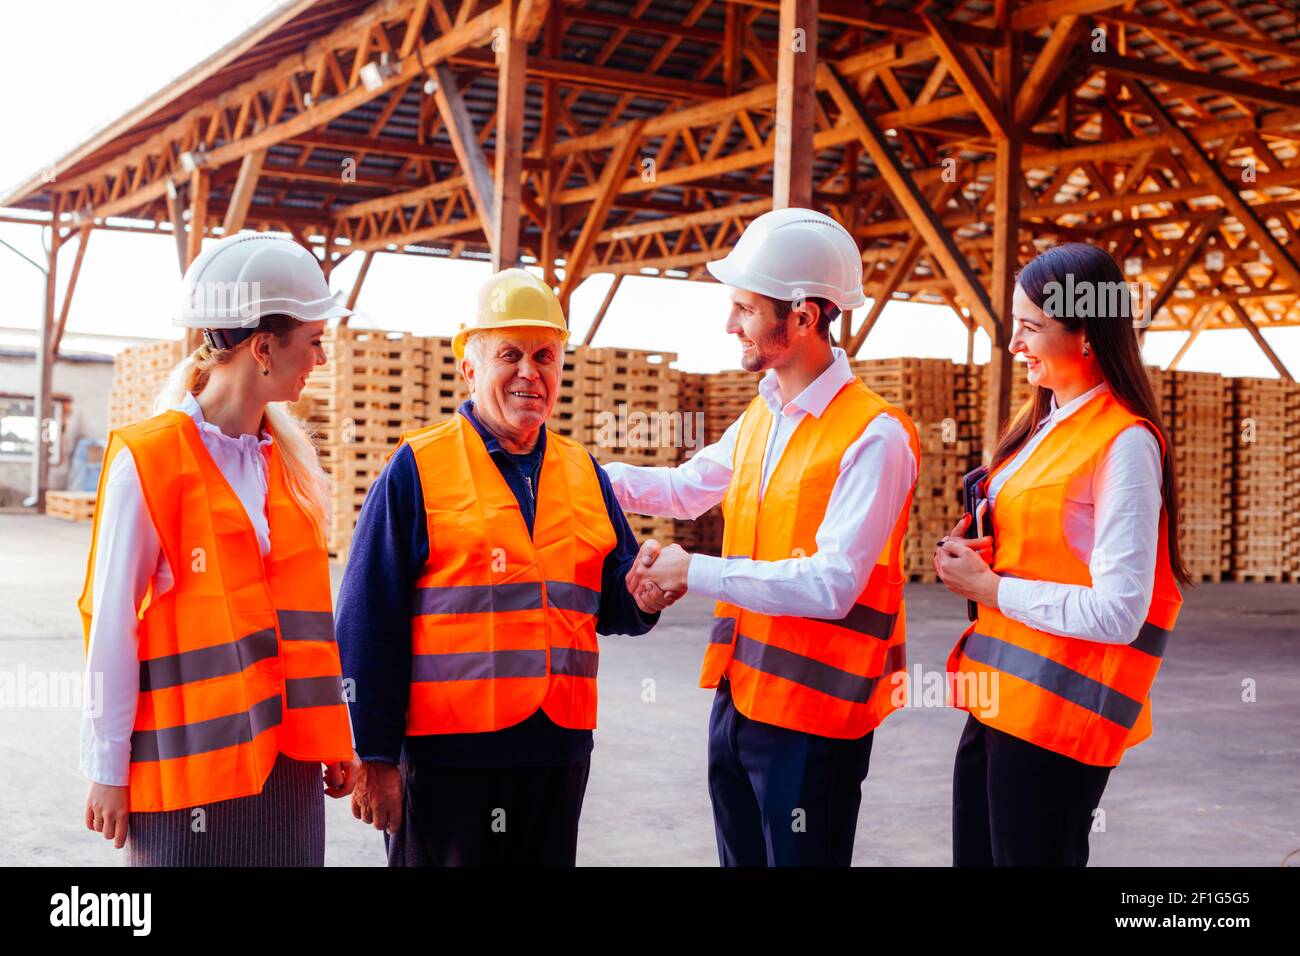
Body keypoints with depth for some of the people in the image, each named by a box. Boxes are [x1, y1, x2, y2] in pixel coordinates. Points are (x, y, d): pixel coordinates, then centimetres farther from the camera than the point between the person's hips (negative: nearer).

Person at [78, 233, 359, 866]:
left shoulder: (288, 458, 9)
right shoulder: (147, 461, -11)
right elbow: (111, 624, -9)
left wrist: (335, 736, 10)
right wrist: (108, 769, -6)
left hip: (287, 758, 6)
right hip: (190, 763, -6)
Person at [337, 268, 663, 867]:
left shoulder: (584, 472, 11)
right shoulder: (418, 467, -5)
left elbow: (610, 604, 16)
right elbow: (368, 621, -8)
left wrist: (639, 594, -8)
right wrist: (375, 756, -10)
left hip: (560, 749, 5)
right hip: (446, 750, -5)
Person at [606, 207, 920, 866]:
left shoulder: (874, 435, -19)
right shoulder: (760, 416, 7)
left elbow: (831, 585, -25)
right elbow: (687, 488, 21)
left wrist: (695, 573, -22)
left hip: (813, 716, -8)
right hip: (739, 696, 8)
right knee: (740, 858, 19)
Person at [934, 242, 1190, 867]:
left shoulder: (1124, 442, -15)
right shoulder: (1040, 424, 11)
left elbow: (1117, 613, -20)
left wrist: (989, 587, -12)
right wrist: (973, 556, 1)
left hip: (1056, 715, -8)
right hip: (998, 700, 8)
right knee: (975, 855, 15)